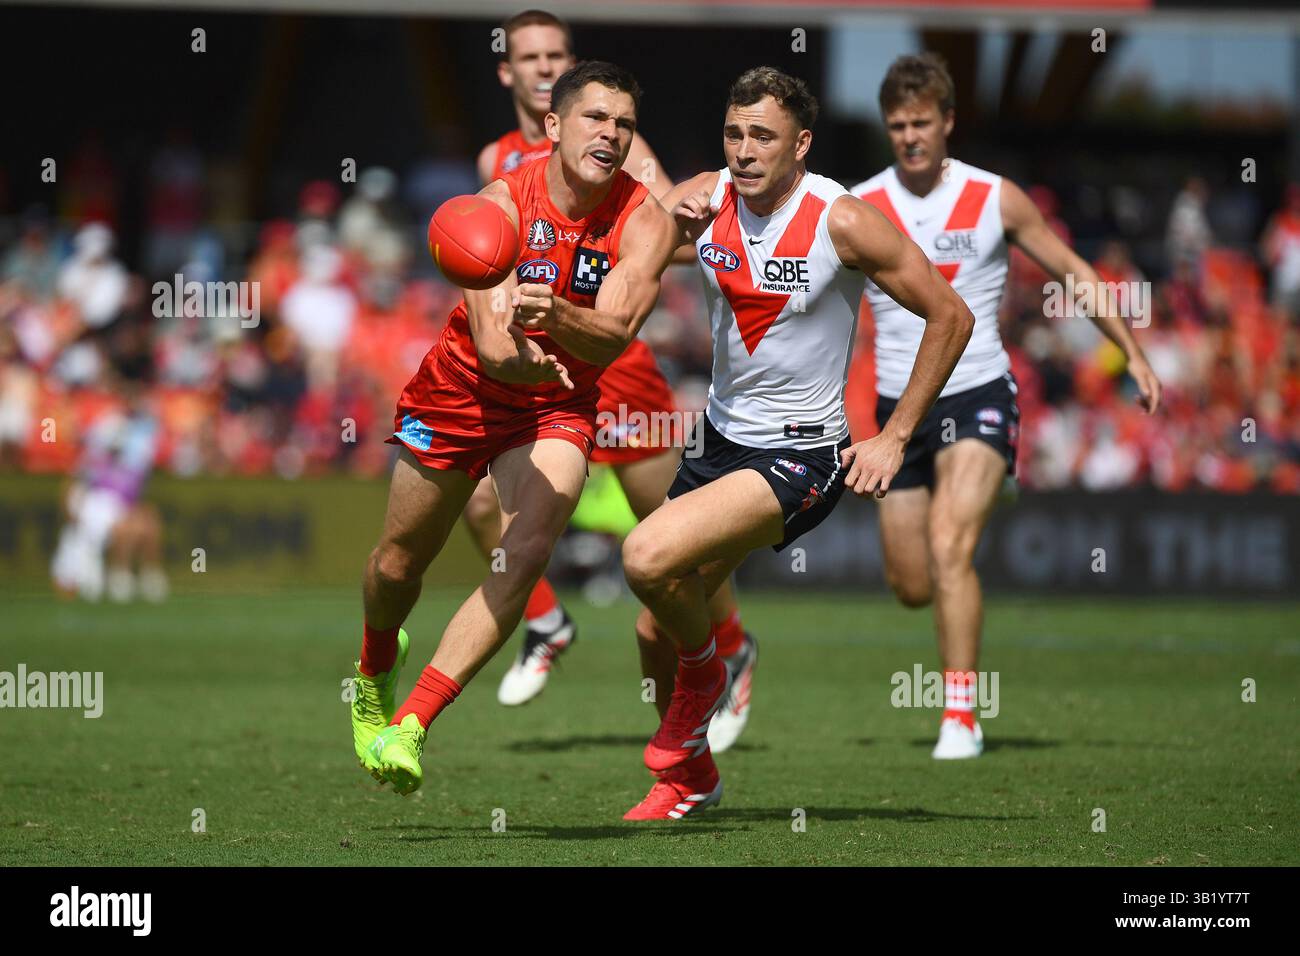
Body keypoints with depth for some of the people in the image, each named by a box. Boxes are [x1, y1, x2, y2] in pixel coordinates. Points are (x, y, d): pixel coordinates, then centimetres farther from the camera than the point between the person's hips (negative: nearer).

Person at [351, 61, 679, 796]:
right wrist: (516, 356, -56)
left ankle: (411, 725, -22)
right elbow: (491, 343, -32)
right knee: (399, 562, 13)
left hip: (558, 408, 0)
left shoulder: (646, 223, -18)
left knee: (527, 552, -25)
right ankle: (377, 668, 49)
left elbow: (612, 336, -33)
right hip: (461, 392, 0)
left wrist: (553, 314, -54)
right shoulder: (501, 205, -21)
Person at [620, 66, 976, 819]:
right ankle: (691, 774, 37)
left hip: (802, 457, -6)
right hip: (722, 439, 6)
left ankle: (704, 673, 4)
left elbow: (951, 317, -10)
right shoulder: (706, 198, -2)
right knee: (658, 631, 11)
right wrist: (672, 222, -23)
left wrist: (894, 439, -10)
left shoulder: (843, 221, -16)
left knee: (649, 558, -26)